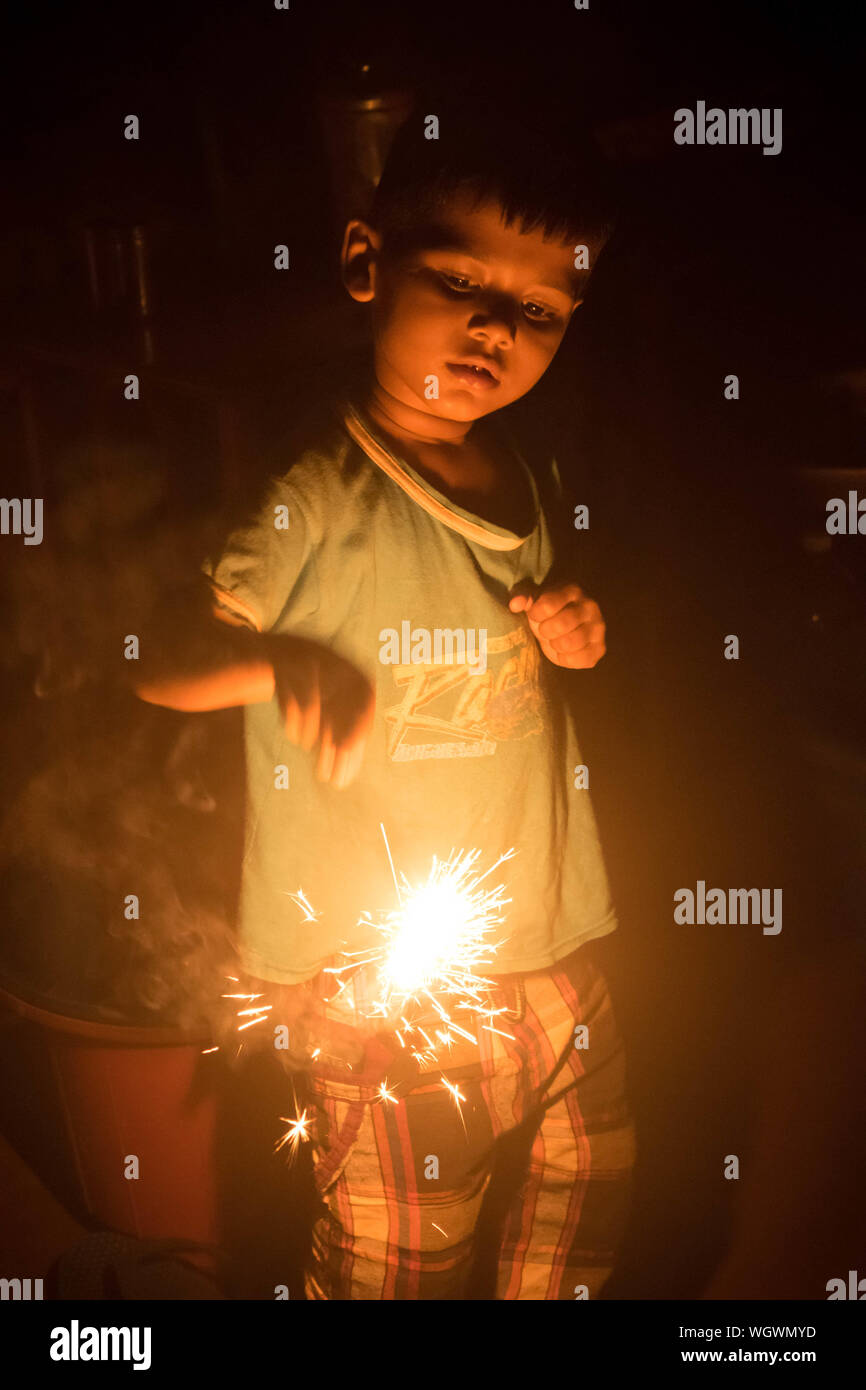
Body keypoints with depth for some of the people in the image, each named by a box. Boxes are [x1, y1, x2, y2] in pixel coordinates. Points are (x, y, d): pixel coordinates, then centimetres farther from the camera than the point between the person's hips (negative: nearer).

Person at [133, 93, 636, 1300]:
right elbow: (160, 664, -16)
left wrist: (577, 636, -4)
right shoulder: (314, 499, -18)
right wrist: (285, 663, -36)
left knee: (590, 1179, 22)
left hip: (548, 930, 7)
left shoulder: (532, 484, 2)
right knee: (406, 1252, 5)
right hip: (371, 965, -6)